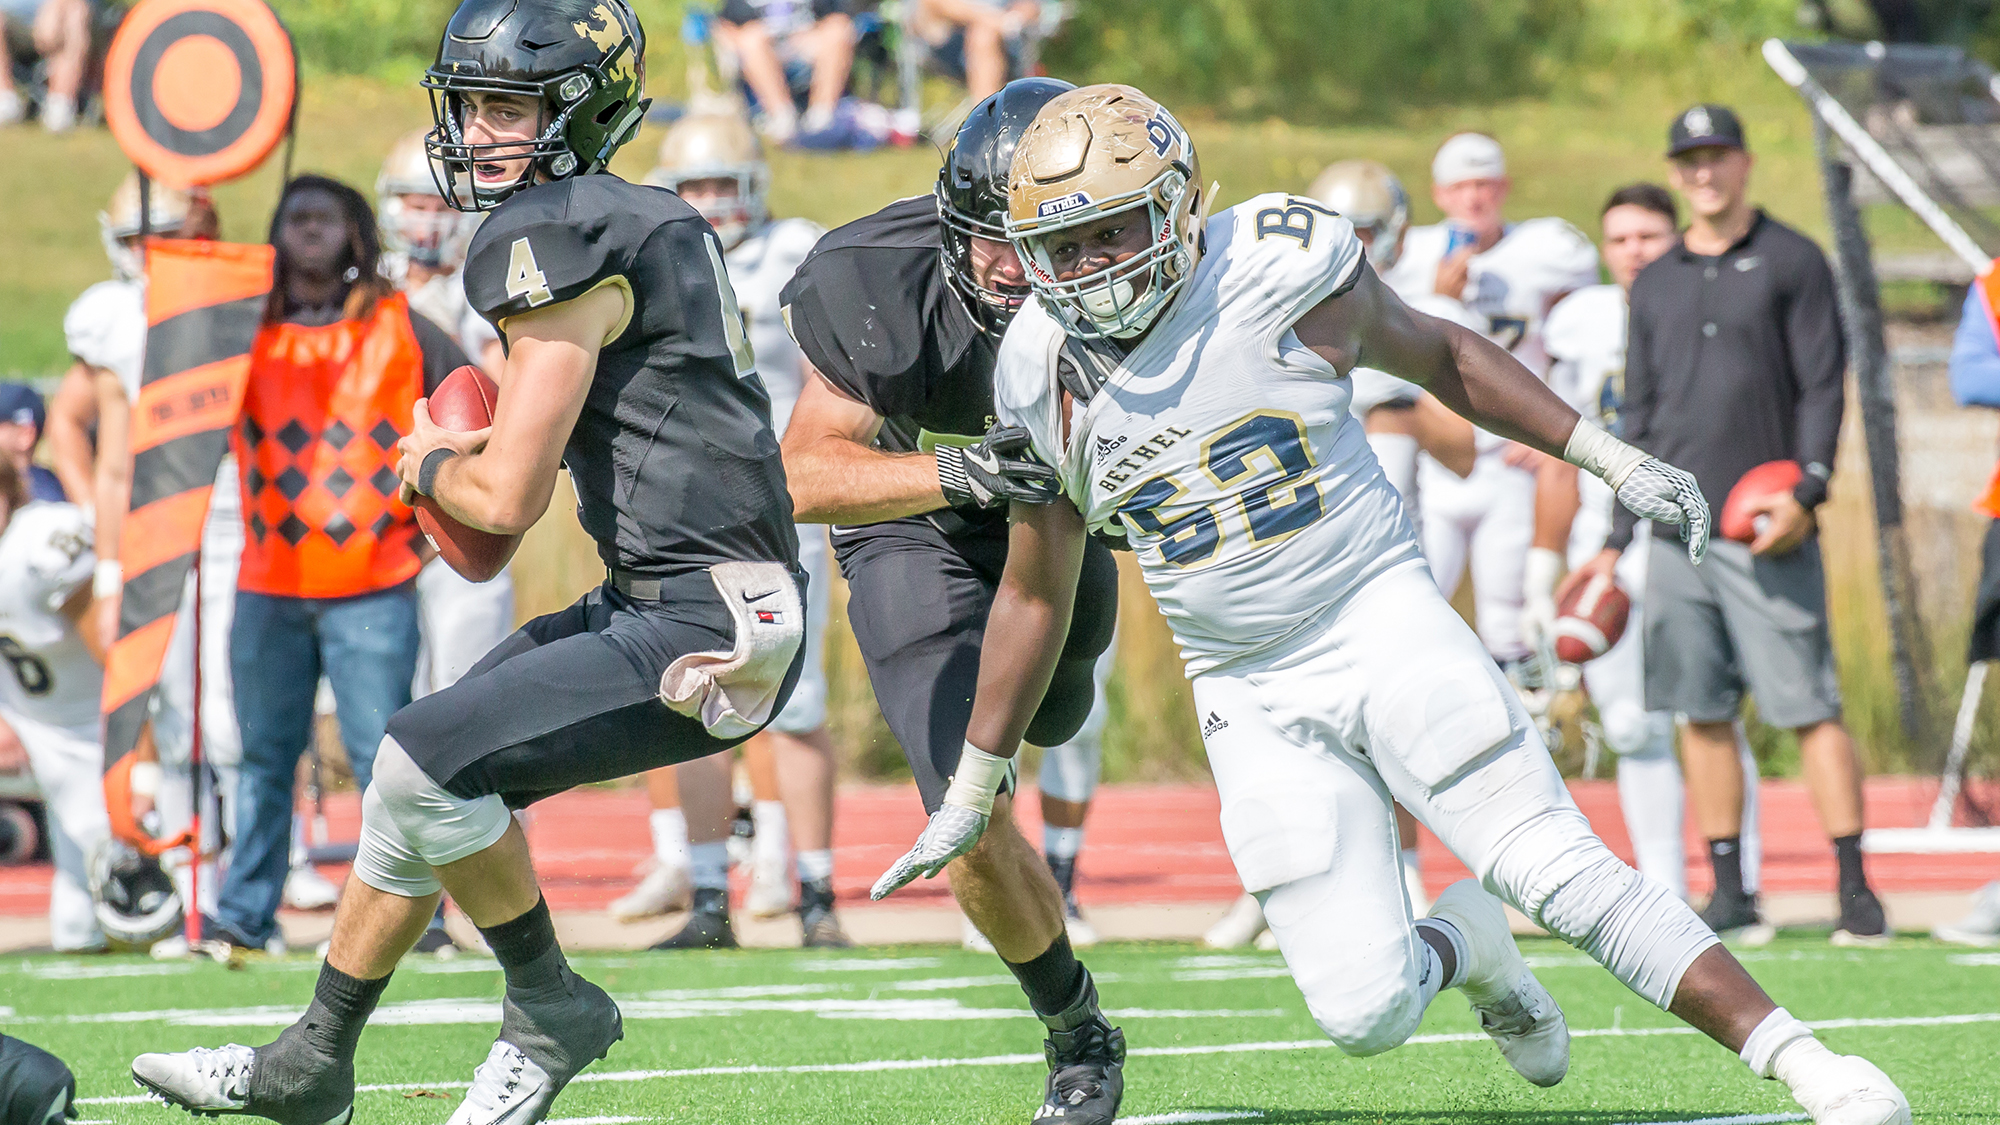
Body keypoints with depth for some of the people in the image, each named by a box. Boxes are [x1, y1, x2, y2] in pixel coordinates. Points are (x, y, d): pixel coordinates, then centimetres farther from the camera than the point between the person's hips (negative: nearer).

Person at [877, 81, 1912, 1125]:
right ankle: (1461, 948, 25)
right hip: (1253, 698, 2)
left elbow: (1433, 352, 7)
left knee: (1561, 871, -16)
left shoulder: (1281, 268, -13)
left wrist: (1614, 461, 6)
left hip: (1382, 620, -2)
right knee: (1362, 1015, -9)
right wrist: (970, 794, 16)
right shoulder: (1044, 381, -4)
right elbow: (1033, 597, 11)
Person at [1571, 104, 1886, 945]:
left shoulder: (1790, 263, 3)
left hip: (1766, 529, -5)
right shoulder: (1656, 285, 16)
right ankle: (1730, 891, 10)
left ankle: (1856, 890, -9)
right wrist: (1616, 540, 14)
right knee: (1702, 713, 5)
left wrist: (1807, 490, -16)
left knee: (1809, 707, -9)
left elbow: (1822, 386, -2)